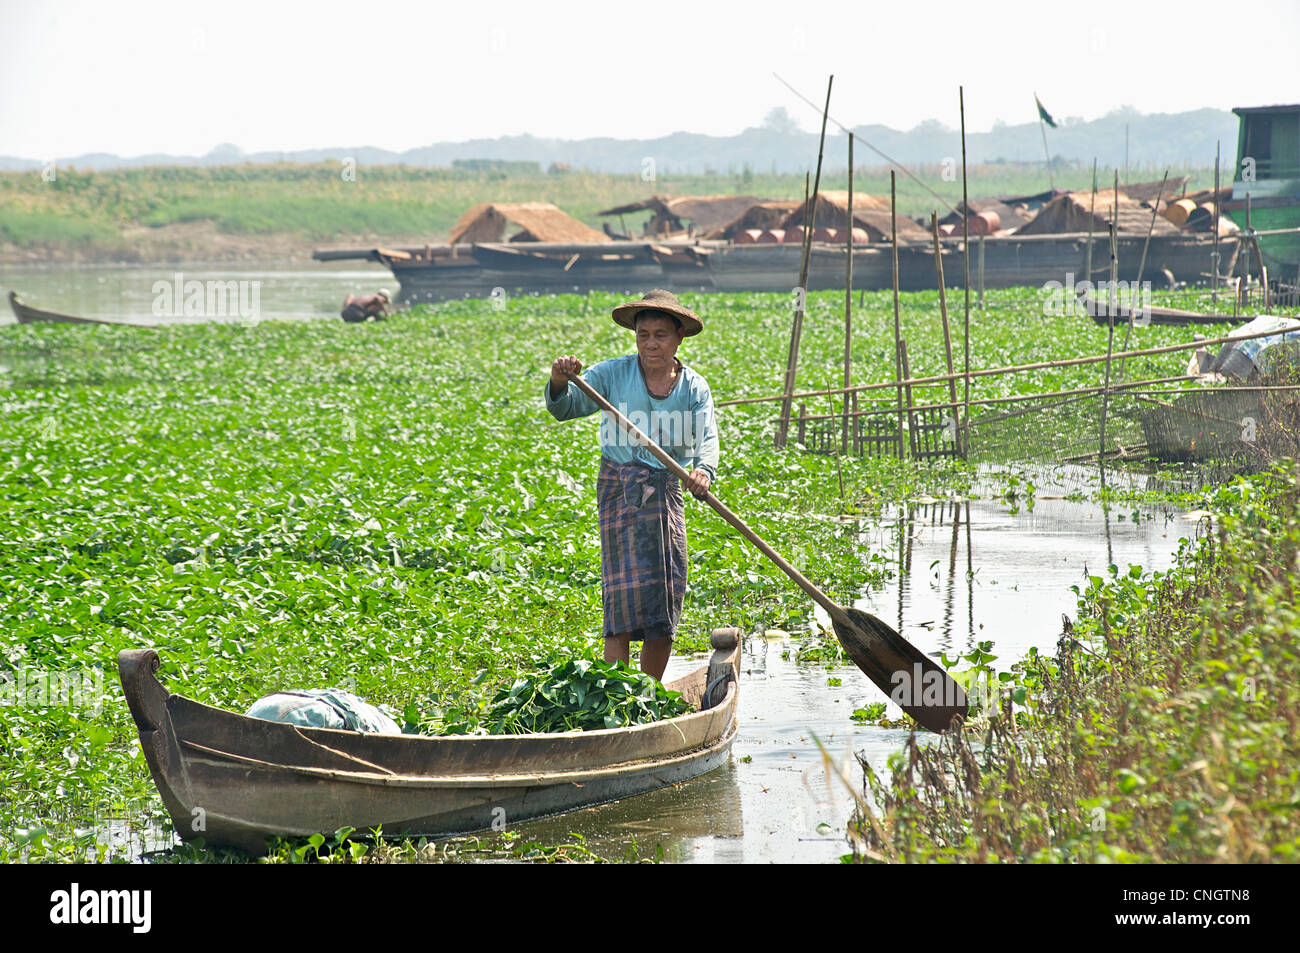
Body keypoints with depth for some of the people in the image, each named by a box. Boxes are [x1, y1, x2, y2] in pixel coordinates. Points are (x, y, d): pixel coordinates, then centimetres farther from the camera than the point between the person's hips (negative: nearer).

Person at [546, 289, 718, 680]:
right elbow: (567, 407, -10)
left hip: (667, 490, 3)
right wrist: (559, 382, -34)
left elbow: (707, 437, -12)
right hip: (622, 488, -3)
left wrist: (704, 470, -34)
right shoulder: (614, 374, -3)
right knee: (625, 589, -13)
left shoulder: (694, 387, 2)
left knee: (667, 591, 7)